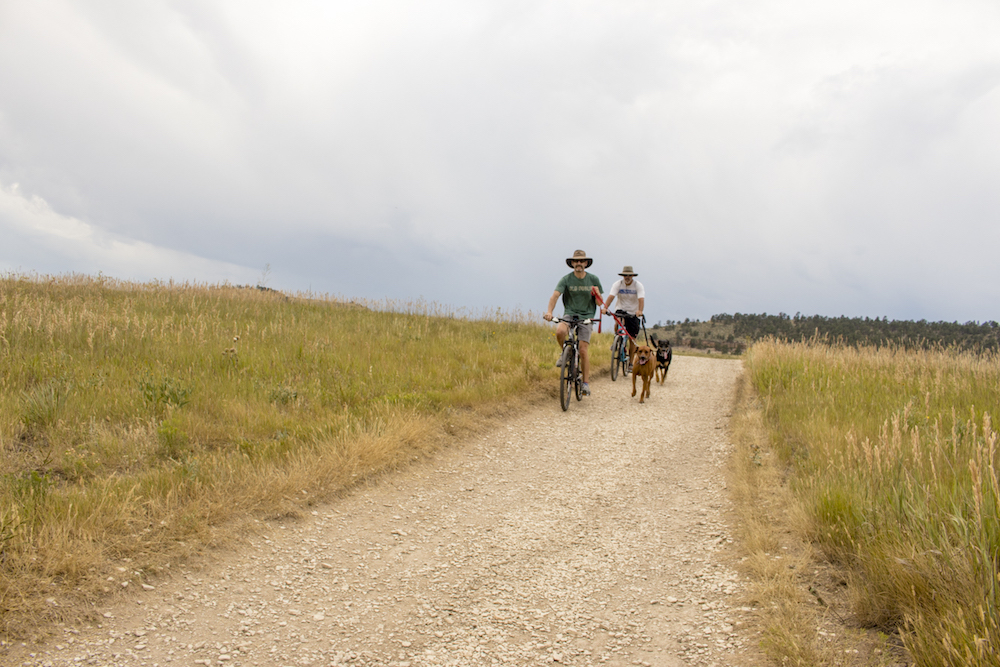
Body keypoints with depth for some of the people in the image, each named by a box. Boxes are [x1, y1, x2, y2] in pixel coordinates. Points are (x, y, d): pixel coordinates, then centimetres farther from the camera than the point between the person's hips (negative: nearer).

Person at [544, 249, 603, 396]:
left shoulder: (593, 280, 2)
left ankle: (586, 383, 1)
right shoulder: (566, 279, -3)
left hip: (586, 317, 0)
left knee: (583, 350, -9)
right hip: (569, 314, 0)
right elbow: (555, 295, -16)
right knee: (560, 331, -33)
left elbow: (599, 303, 5)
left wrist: (597, 294, -19)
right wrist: (549, 311, -34)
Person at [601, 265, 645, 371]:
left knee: (632, 338, -1)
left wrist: (639, 311, -47)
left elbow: (641, 299, -27)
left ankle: (631, 363, 12)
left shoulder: (638, 285, -12)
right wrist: (605, 307, -40)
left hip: (634, 313, 0)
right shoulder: (617, 284, -8)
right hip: (621, 310, 0)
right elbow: (611, 296, -22)